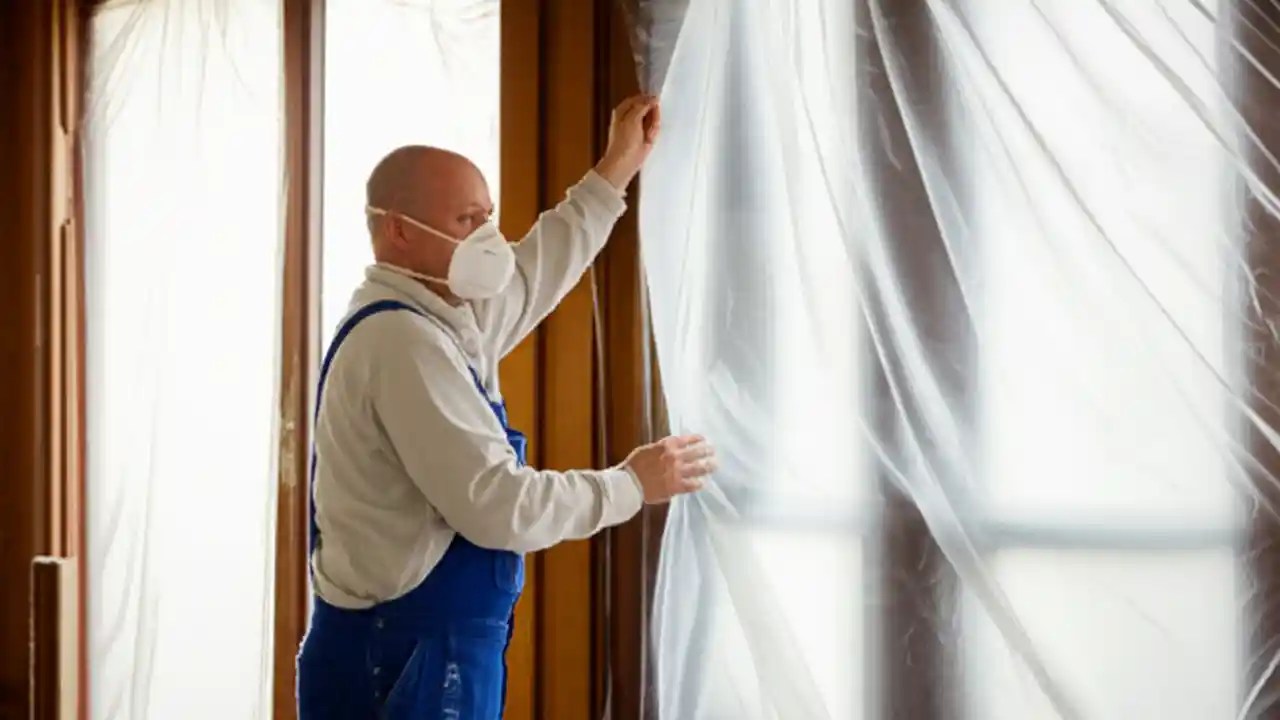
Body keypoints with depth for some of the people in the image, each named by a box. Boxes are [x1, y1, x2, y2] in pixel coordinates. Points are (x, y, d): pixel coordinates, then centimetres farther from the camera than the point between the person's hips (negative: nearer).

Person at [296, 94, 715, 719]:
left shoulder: (427, 321, 12)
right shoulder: (403, 342, -19)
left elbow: (532, 275, 29)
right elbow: (498, 504, -23)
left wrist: (617, 170, 31)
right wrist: (631, 484, -9)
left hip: (417, 650, 10)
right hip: (406, 663, -10)